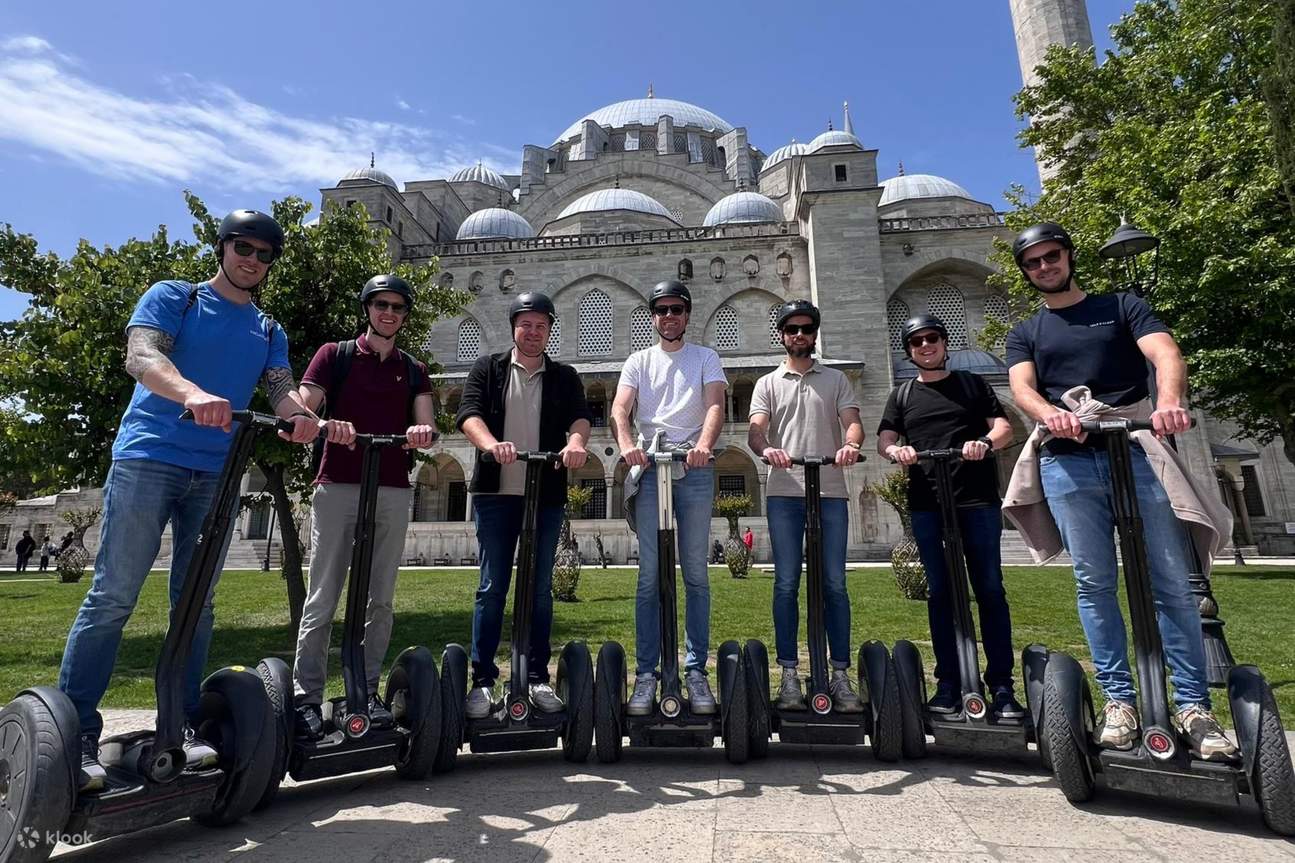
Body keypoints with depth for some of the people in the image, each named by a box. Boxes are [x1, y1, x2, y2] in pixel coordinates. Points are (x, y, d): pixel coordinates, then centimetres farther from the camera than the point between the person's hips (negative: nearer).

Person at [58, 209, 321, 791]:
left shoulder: (269, 332, 17)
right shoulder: (173, 297, 6)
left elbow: (283, 391, 1)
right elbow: (140, 357, -13)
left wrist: (304, 418, -24)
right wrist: (194, 393, -34)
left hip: (217, 474, 4)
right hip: (148, 458, -4)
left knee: (196, 602, 6)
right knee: (113, 596, -5)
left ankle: (183, 726, 13)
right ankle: (74, 731, 3)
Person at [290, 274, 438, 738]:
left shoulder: (414, 370, 17)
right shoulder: (335, 355, 9)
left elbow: (428, 430, 5)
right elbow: (301, 409, -3)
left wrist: (422, 431, -20)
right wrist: (327, 424, -25)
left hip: (393, 491, 3)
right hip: (337, 487, -2)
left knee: (380, 599, 5)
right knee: (322, 597, -2)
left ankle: (367, 691, 14)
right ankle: (306, 696, 6)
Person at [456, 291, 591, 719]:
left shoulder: (564, 376, 12)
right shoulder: (488, 369, 9)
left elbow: (580, 416, -4)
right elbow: (469, 414, -7)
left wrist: (575, 441, -28)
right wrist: (491, 443, -28)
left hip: (547, 496, 2)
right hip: (496, 493, -1)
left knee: (541, 588, 7)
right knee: (492, 587, 3)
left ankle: (537, 676, 17)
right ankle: (482, 679, 12)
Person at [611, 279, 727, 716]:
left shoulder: (705, 358, 12)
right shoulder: (639, 361, 14)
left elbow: (715, 406, -5)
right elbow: (620, 409, -2)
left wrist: (704, 445, -26)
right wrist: (626, 444, -24)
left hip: (695, 471, 0)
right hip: (650, 469, 0)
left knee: (696, 573, 3)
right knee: (649, 575, 0)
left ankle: (696, 670, 12)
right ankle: (646, 673, 7)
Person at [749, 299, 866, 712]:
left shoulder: (836, 379, 16)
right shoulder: (768, 383, 15)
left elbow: (852, 421, 3)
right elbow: (755, 430, 1)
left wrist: (850, 444, -21)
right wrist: (767, 449, -23)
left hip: (830, 492, 1)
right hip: (785, 493, 0)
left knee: (835, 584, 2)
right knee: (786, 584, 1)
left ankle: (840, 674, 10)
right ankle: (789, 674, 9)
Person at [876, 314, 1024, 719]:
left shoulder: (973, 384, 15)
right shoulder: (902, 395, 17)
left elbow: (1004, 427, 7)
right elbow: (884, 440, 8)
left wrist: (985, 442, -16)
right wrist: (898, 450, -16)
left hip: (978, 500, -1)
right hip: (927, 505, 1)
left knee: (990, 589, -2)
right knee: (940, 592, 4)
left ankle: (1001, 685, 5)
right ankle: (948, 683, 10)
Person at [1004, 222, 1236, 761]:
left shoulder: (1122, 307, 15)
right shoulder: (1025, 333, 18)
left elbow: (1166, 354, -3)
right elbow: (1022, 388, -1)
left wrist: (1169, 400, -26)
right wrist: (1051, 414, -25)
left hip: (1137, 451, 0)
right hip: (1068, 462, 1)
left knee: (1172, 581, -2)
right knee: (1095, 583, -1)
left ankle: (1193, 706, 7)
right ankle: (1118, 699, 6)